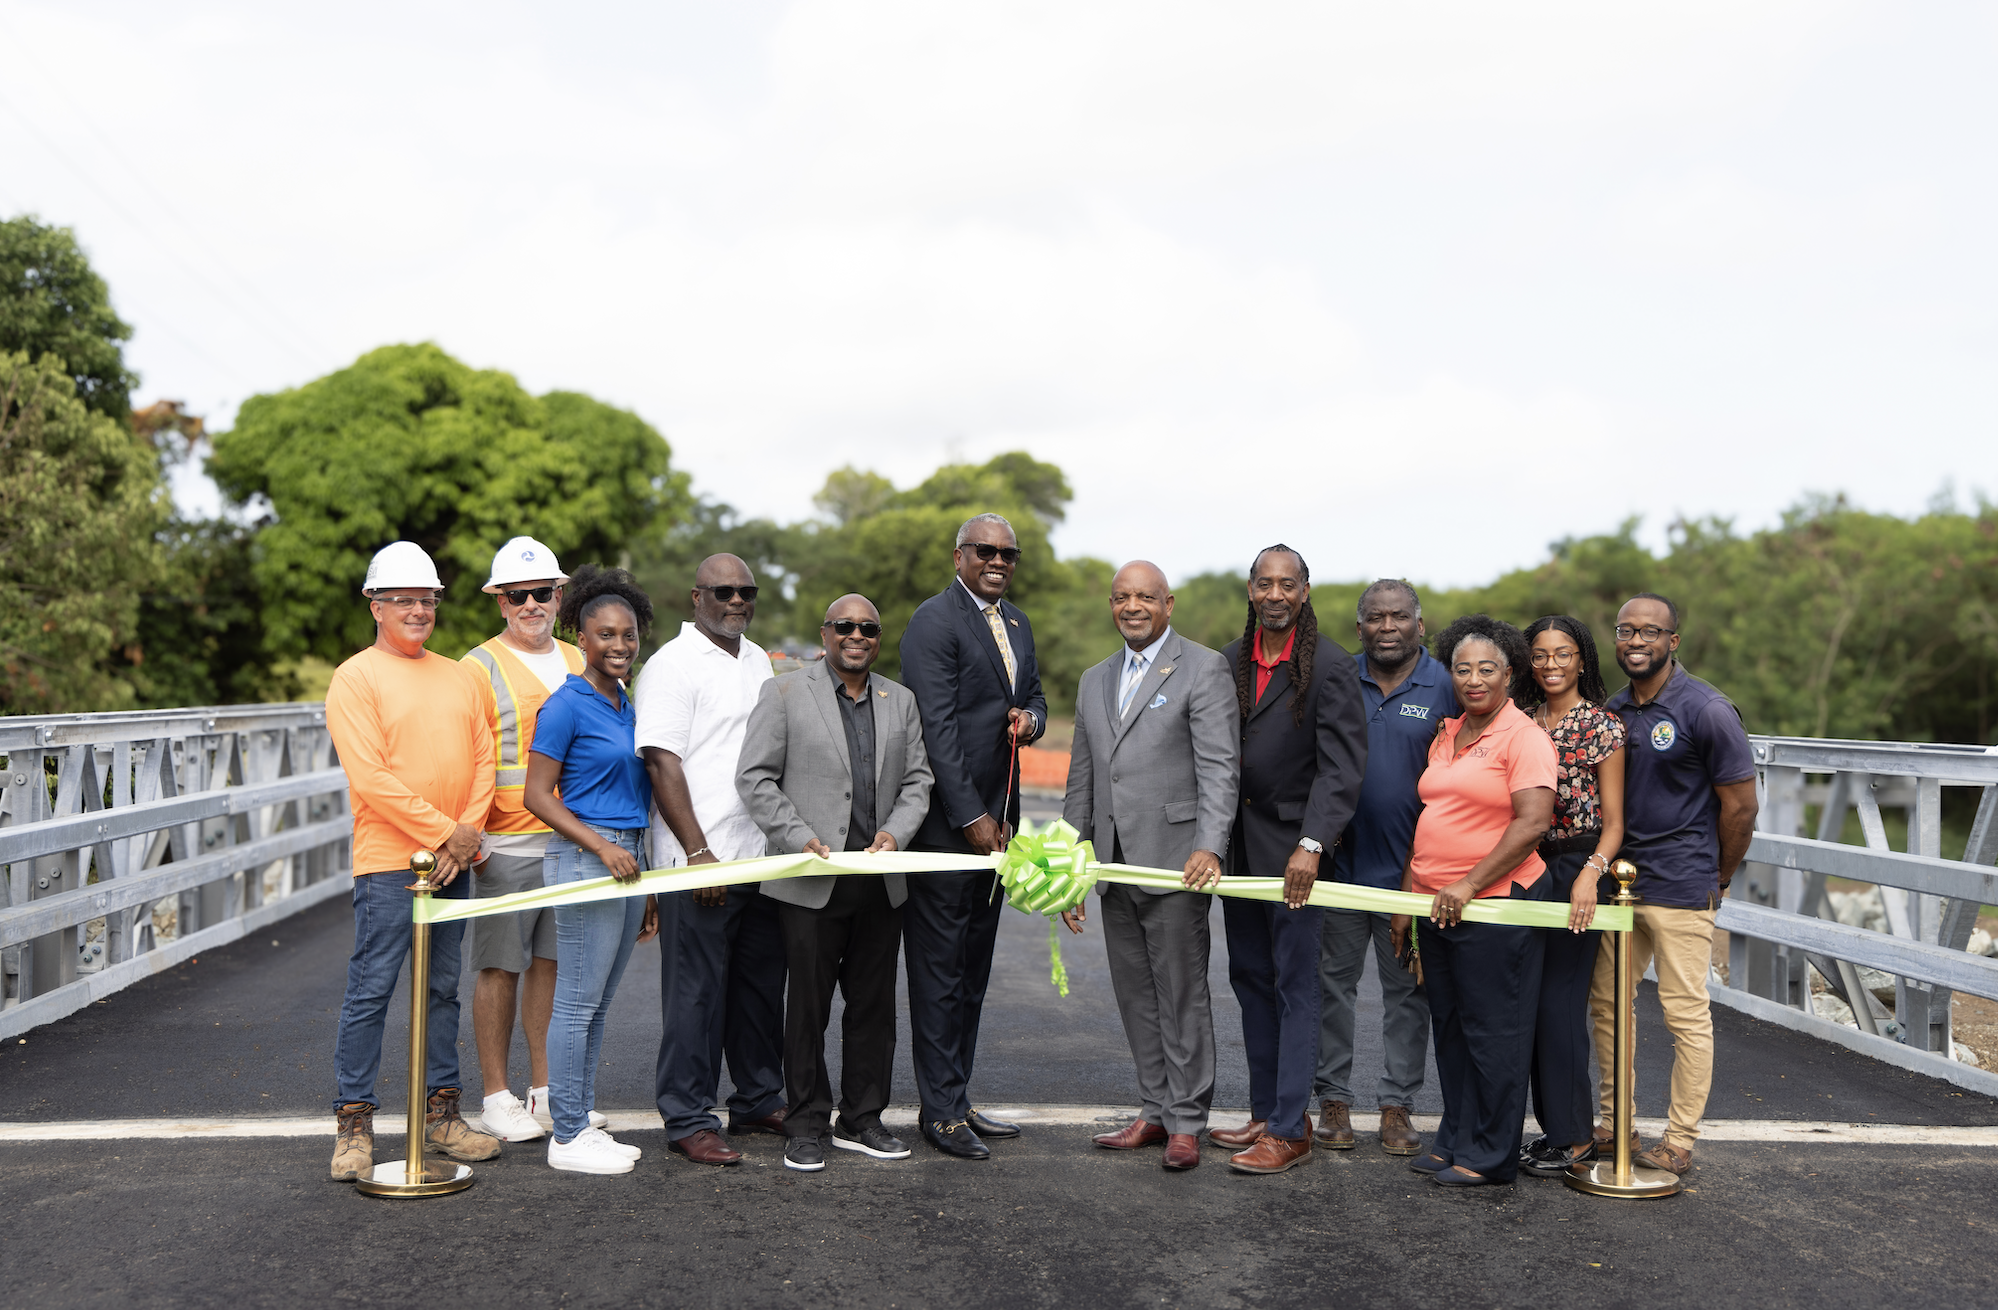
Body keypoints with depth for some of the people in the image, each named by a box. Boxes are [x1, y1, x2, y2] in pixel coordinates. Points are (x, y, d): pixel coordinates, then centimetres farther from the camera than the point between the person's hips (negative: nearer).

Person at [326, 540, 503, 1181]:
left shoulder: (457, 676, 14)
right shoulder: (356, 678, -5)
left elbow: (482, 758, 11)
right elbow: (371, 776, -14)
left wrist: (470, 831, -5)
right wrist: (444, 832, -14)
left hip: (454, 858, 6)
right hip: (388, 861, -6)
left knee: (443, 988, 11)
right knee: (370, 991, -3)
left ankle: (442, 1112, 20)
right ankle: (354, 1123, 5)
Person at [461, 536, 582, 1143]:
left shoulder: (577, 662, 13)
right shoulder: (480, 667, -4)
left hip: (570, 841, 5)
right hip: (506, 846, -5)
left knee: (552, 962, 11)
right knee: (500, 968, 1)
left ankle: (546, 1087, 20)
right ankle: (497, 1096, 10)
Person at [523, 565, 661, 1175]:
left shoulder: (626, 705, 15)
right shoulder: (567, 705, -9)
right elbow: (537, 795, -11)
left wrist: (646, 887, 20)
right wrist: (601, 847, -18)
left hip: (626, 858, 8)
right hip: (583, 859, -8)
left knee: (597, 1004, 12)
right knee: (578, 1002, -3)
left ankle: (580, 1124, 19)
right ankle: (567, 1136, 4)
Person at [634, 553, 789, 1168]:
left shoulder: (758, 661, 16)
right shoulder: (672, 665, -8)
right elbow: (662, 762, -14)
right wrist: (697, 852, -18)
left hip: (763, 857, 7)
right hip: (699, 863, -7)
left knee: (762, 986, 14)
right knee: (696, 994, -1)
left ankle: (759, 1101, 26)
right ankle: (689, 1121, 8)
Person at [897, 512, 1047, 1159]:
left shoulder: (1018, 624, 16)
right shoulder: (934, 620, -11)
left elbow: (1034, 694, 26)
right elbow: (937, 725, -16)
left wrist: (1029, 716, 0)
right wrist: (971, 817, -18)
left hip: (994, 818, 8)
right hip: (945, 820, -8)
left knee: (973, 969, 13)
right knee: (939, 971, -1)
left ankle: (957, 1099, 21)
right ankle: (941, 1111, 6)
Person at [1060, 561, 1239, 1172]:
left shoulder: (1204, 668, -3)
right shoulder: (1095, 681, 18)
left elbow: (1218, 767, -12)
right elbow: (1081, 782, 20)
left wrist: (1210, 847, -25)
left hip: (1175, 863, -6)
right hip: (1115, 869, 7)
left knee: (1181, 994, -2)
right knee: (1135, 997, 11)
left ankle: (1186, 1121, 8)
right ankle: (1155, 1111, 22)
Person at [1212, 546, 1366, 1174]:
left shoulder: (1330, 667, -11)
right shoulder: (1230, 661, 8)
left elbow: (1341, 766, -16)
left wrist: (1311, 844, -26)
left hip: (1294, 846, -7)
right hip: (1238, 842, 7)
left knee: (1294, 985, -1)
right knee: (1249, 977, 13)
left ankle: (1290, 1128, 4)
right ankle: (1265, 1112, 23)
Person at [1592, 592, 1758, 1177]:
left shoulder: (1707, 710, -11)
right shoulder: (1613, 710, 9)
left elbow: (1740, 805, -7)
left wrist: (1718, 882, 1)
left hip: (1682, 887, -7)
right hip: (1619, 881, 7)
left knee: (1685, 1012, -2)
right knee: (1605, 999, 12)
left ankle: (1681, 1144, 7)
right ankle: (1613, 1125, 24)